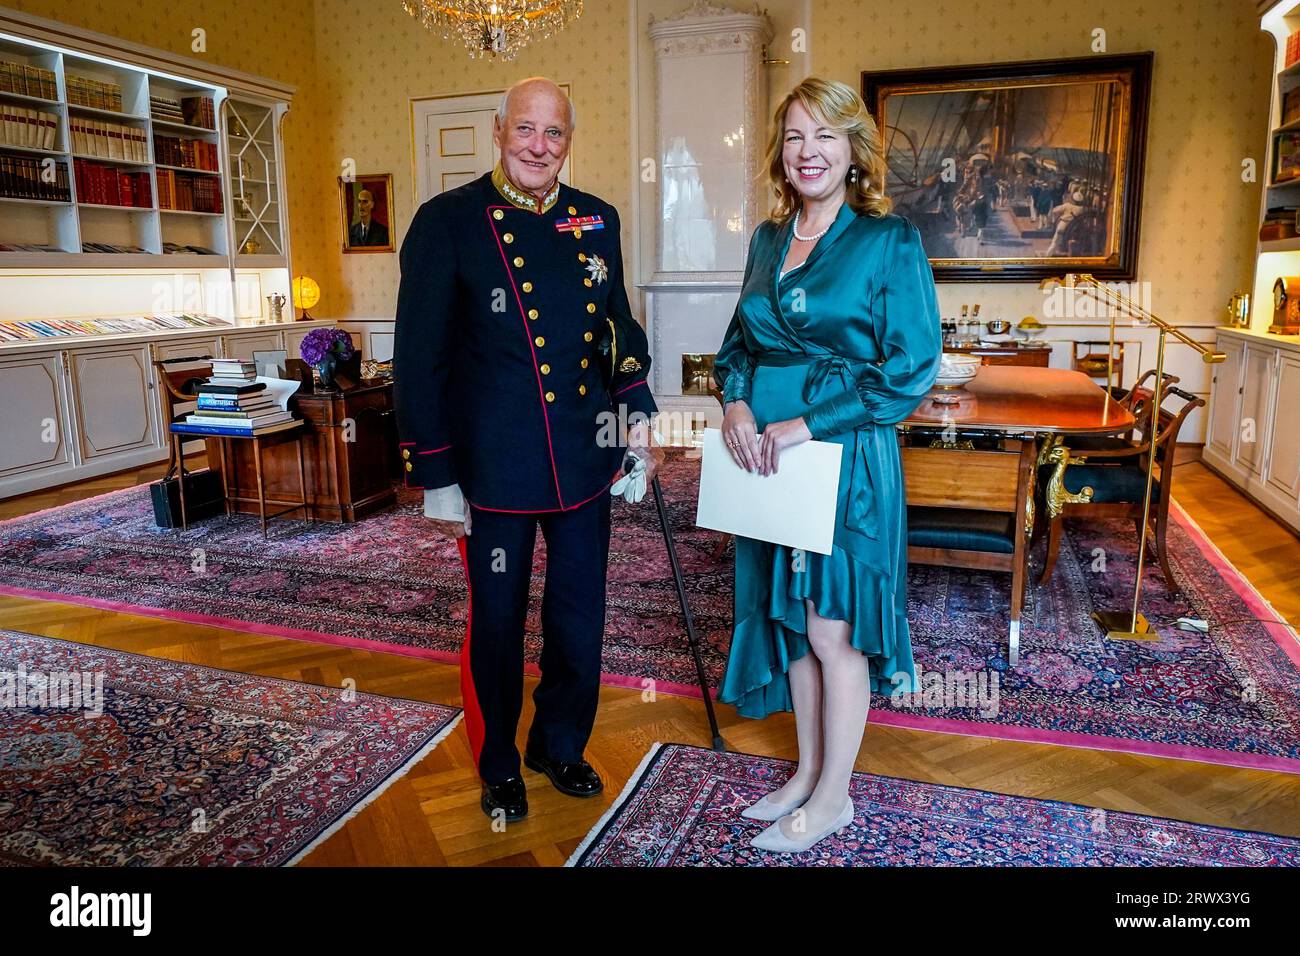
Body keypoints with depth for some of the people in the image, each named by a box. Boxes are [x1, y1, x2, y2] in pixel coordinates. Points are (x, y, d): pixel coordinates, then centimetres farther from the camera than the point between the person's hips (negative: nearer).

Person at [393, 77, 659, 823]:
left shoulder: (598, 220, 7)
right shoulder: (447, 222, -6)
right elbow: (419, 359, -7)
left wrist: (636, 414, 2)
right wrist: (436, 475, -9)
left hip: (584, 462, 4)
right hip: (493, 466, -4)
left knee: (580, 620, 15)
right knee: (497, 624, 12)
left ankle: (561, 746, 40)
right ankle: (499, 767, 36)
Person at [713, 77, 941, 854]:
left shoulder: (890, 242, -8)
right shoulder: (768, 241, 10)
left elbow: (912, 370, -13)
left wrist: (808, 423, -19)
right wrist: (736, 403, -7)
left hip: (846, 460, -6)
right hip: (767, 459, 6)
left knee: (833, 632, 4)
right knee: (789, 622, 15)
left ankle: (833, 798, 25)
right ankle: (808, 773, 34)